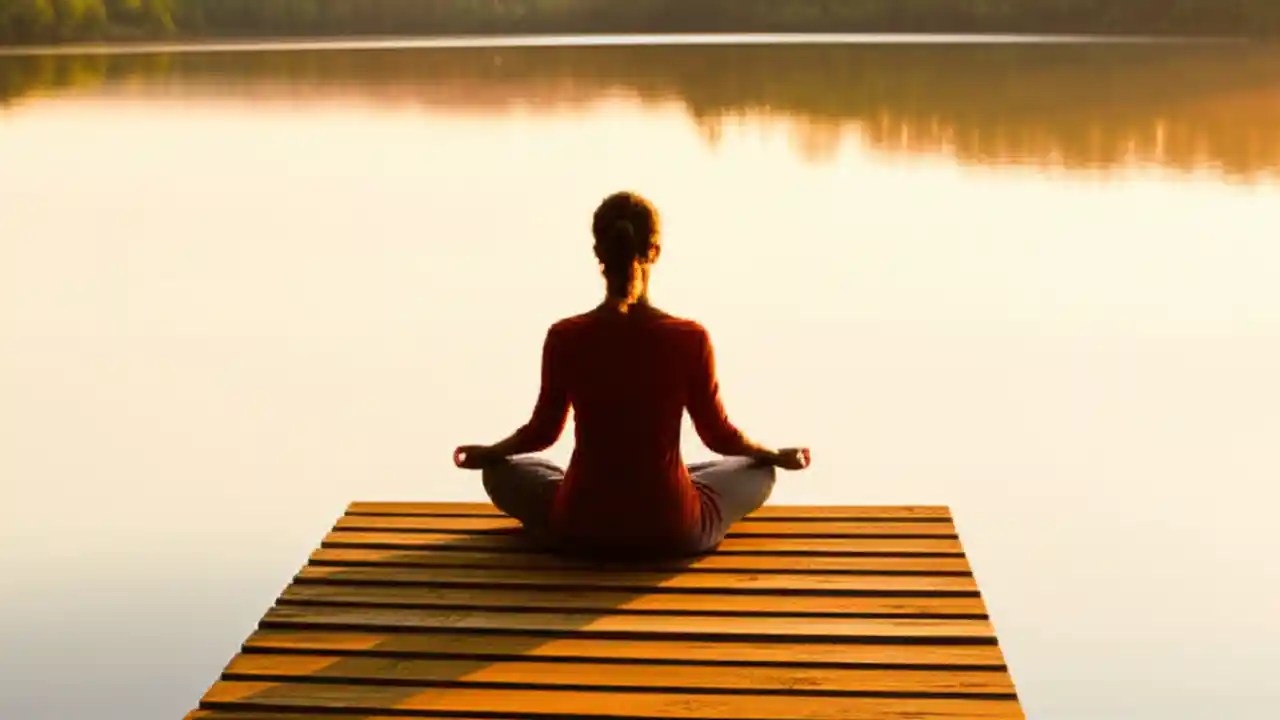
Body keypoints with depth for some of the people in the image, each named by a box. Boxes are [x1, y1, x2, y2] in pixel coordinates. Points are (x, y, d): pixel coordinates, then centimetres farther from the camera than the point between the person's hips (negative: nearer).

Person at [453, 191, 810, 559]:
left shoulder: (564, 338, -11)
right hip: (673, 532, 0)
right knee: (759, 471, 27)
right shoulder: (690, 339, -14)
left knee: (501, 472, 29)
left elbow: (543, 431, 4)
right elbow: (719, 435, 0)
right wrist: (778, 455, 21)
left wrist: (484, 453, 26)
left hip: (580, 529, 1)